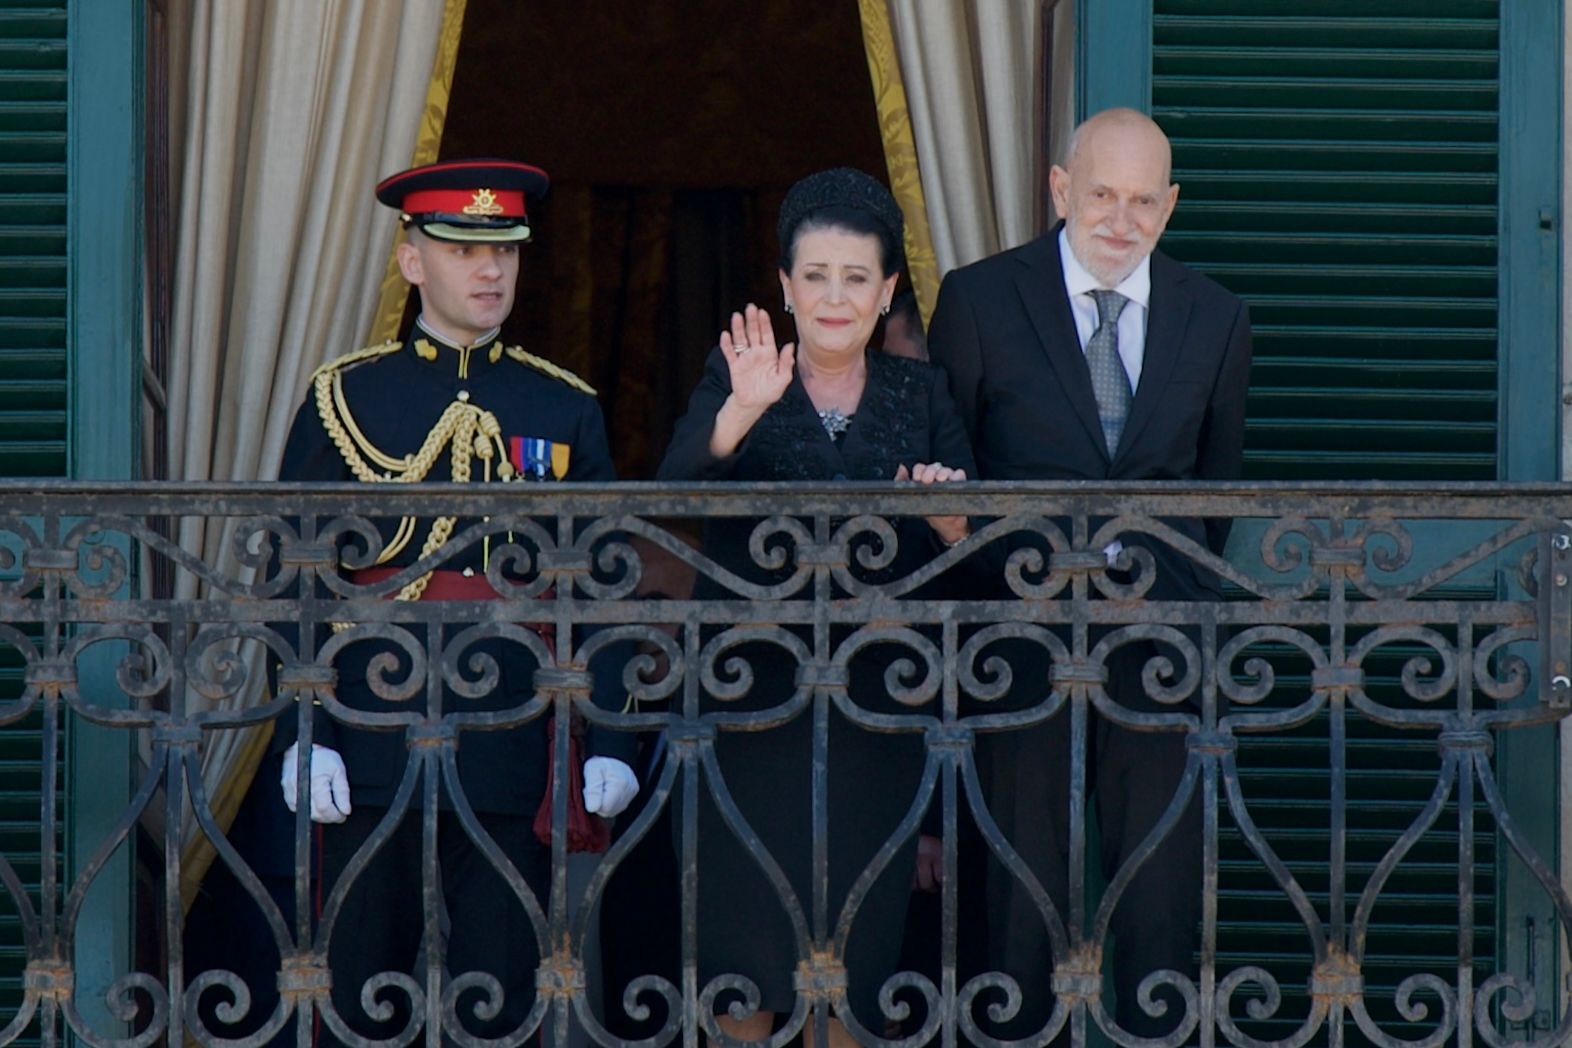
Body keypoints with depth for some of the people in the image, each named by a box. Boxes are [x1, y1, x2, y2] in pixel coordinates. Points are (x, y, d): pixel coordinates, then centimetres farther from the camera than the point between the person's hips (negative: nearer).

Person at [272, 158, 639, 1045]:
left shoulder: (567, 411, 9)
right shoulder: (346, 397, 5)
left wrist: (608, 741, -1)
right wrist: (306, 735, -7)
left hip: (511, 747, 1)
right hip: (375, 746, -1)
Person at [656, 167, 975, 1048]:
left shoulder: (922, 395, 10)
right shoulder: (736, 381, 3)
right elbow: (676, 493, -16)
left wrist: (950, 521, -20)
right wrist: (745, 410, -32)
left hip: (877, 707, 2)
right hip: (753, 693, -2)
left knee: (855, 957, 2)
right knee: (745, 947, -3)